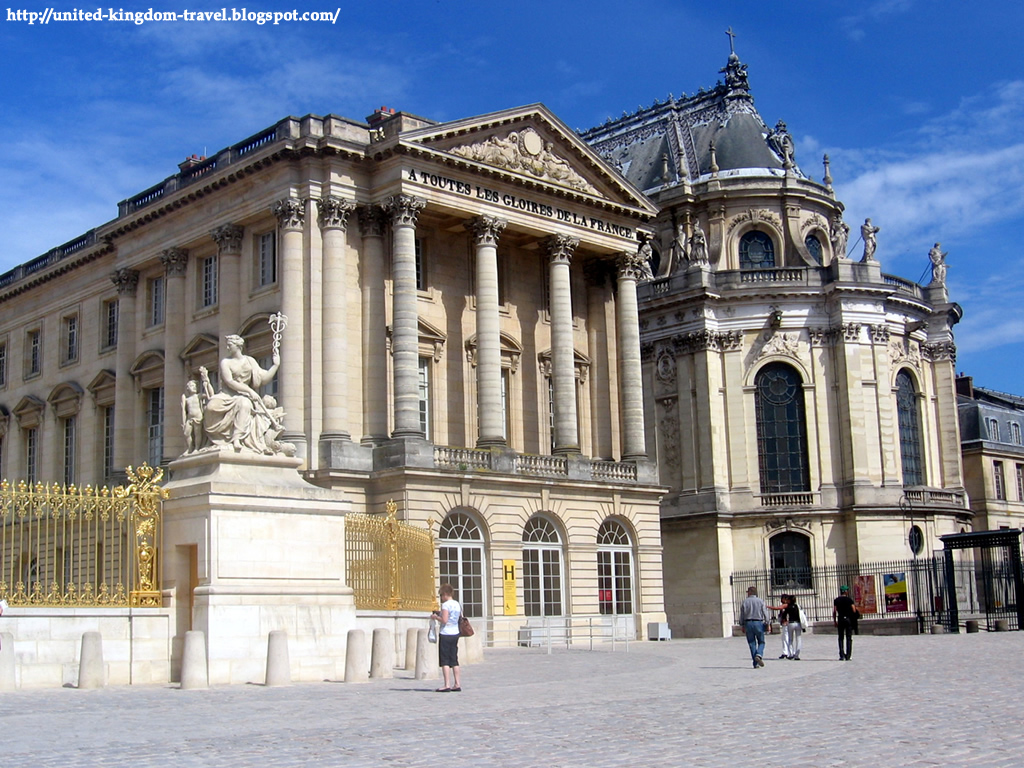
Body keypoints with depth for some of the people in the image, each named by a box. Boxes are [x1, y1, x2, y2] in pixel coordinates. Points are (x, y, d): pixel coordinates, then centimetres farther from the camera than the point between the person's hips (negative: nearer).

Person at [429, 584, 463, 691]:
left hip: (445, 634, -8)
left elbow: (444, 620, -21)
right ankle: (457, 684, 13)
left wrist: (435, 617, -5)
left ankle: (447, 685, -8)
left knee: (444, 660, -4)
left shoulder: (446, 604, -14)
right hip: (455, 634, 8)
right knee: (454, 660, 12)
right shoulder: (457, 604, 9)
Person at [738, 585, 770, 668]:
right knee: (761, 642, 11)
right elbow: (765, 614, -3)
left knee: (752, 643, 6)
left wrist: (742, 626, 11)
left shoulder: (744, 602, 3)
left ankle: (755, 663, 2)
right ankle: (759, 655, -18)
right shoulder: (761, 601, 1)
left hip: (748, 623, 1)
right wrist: (767, 624, 4)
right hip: (758, 623, -1)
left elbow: (741, 615, 3)